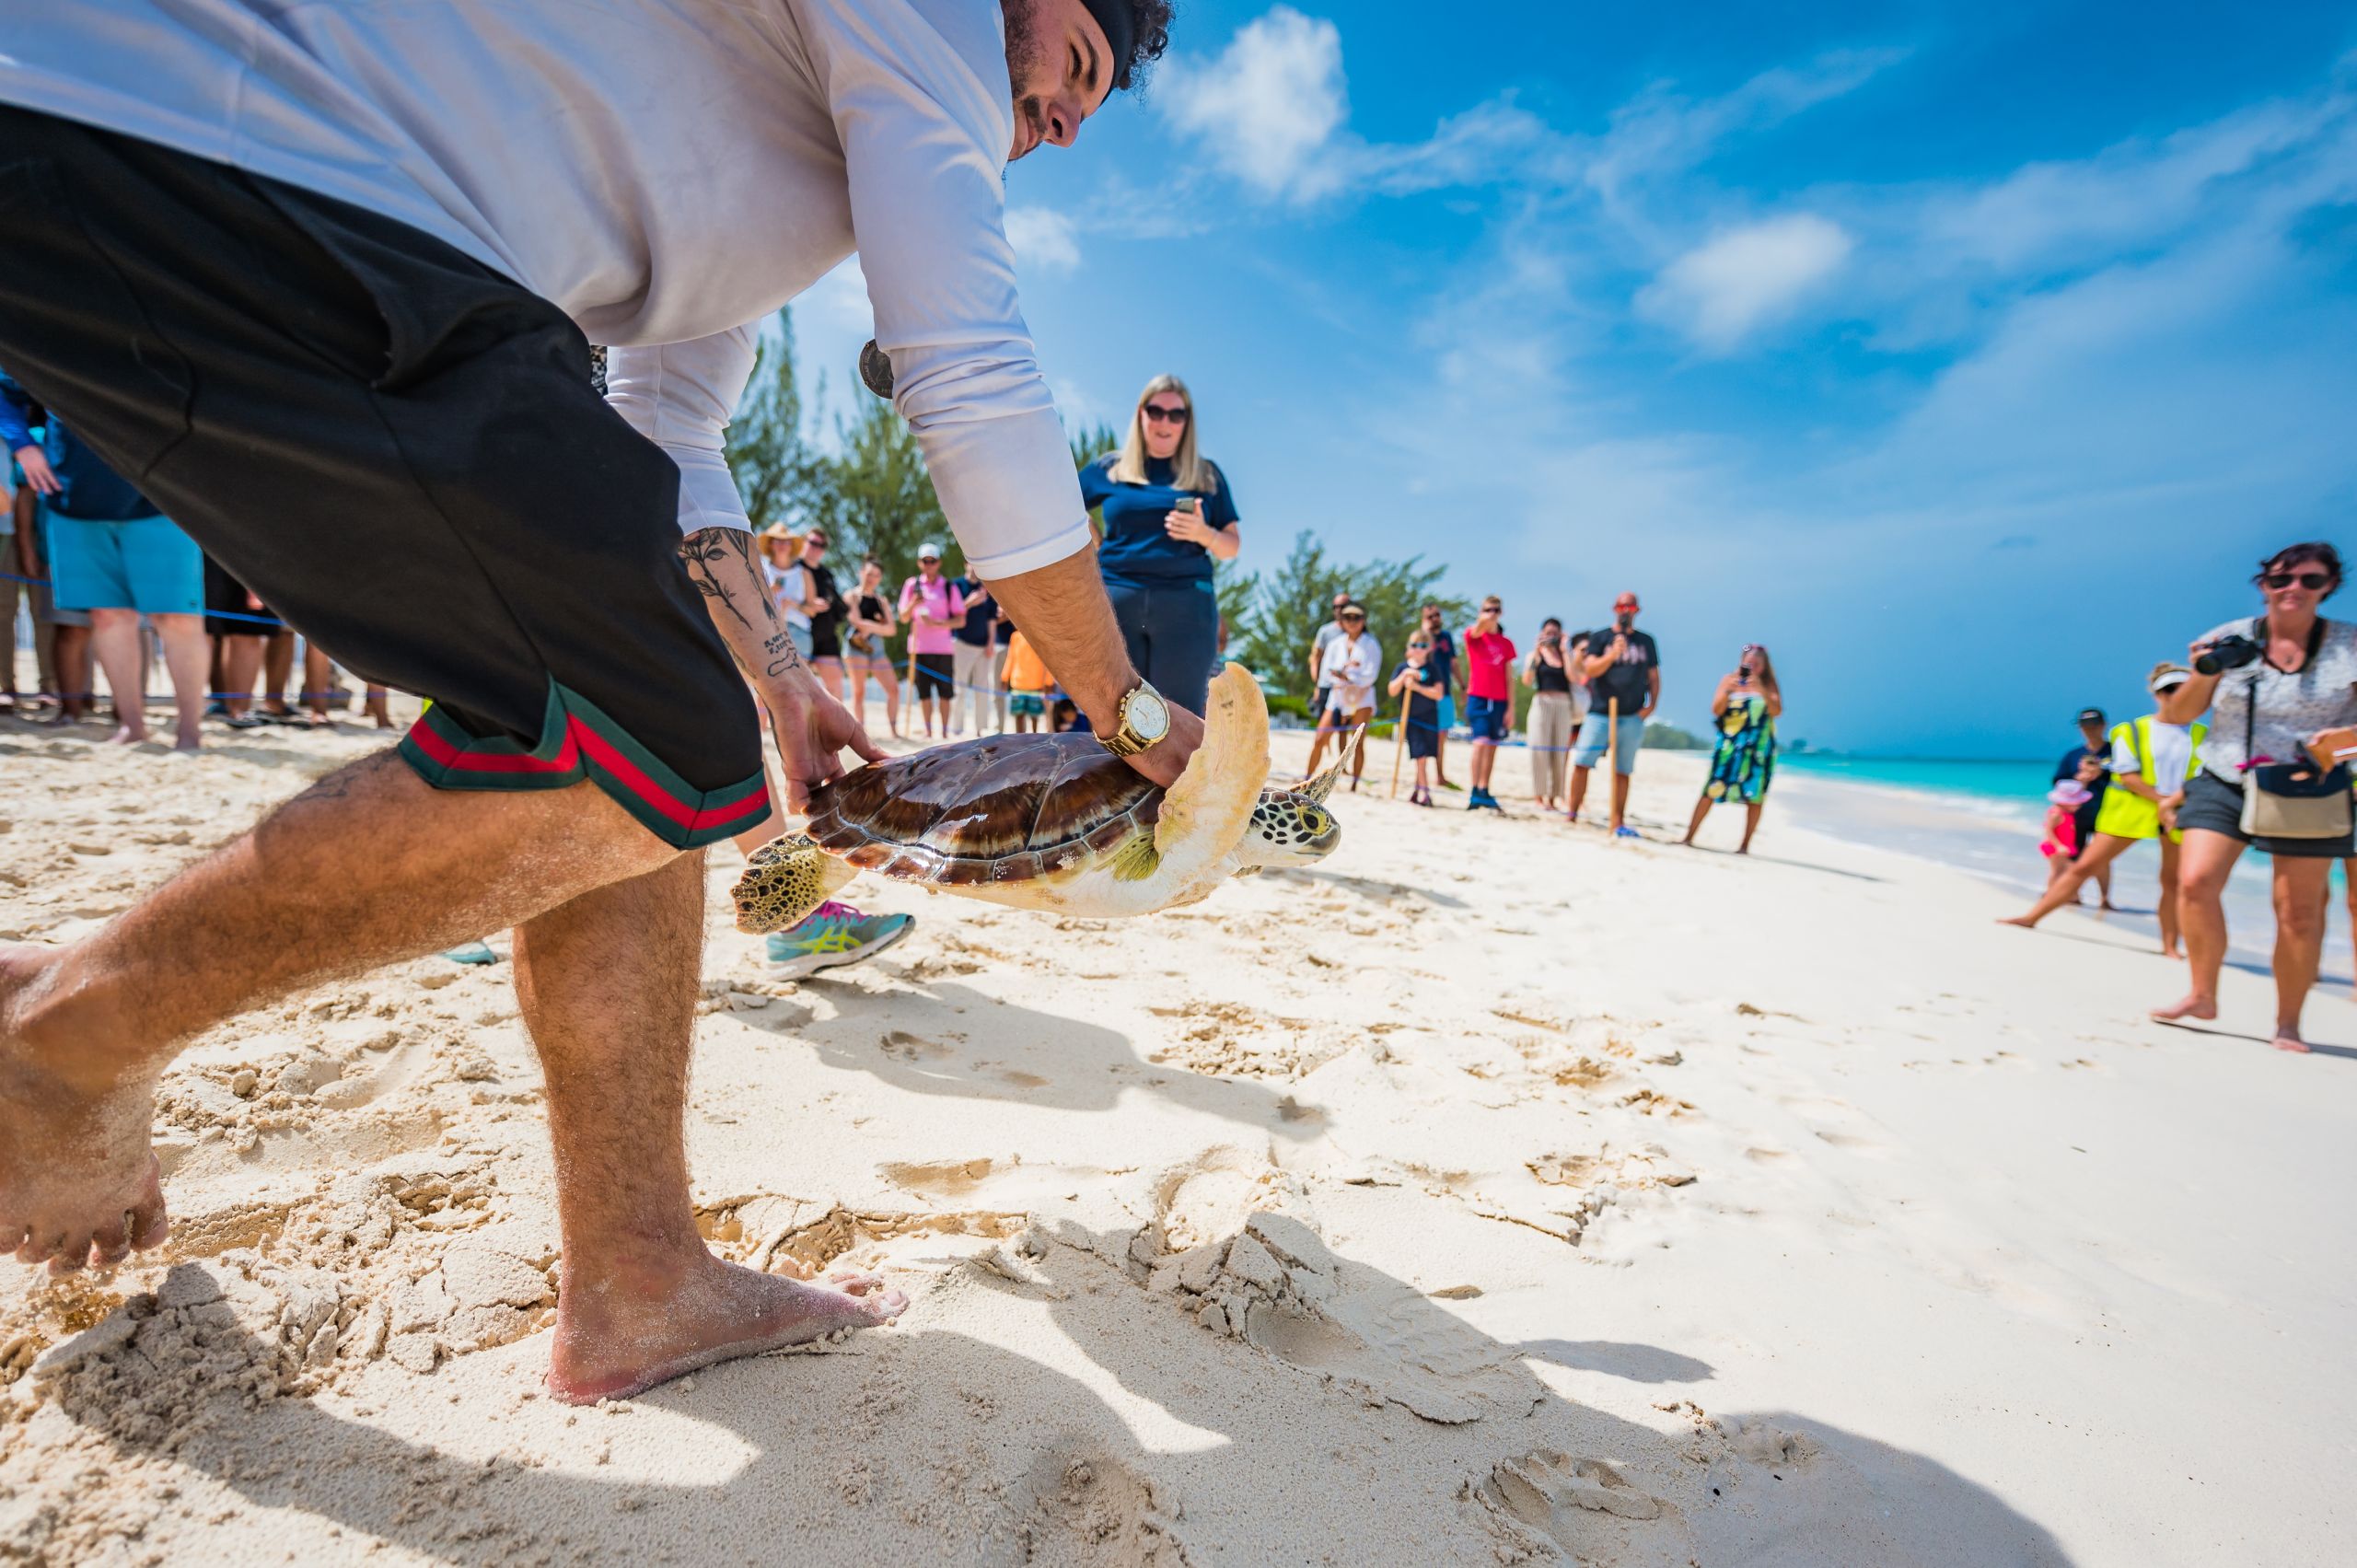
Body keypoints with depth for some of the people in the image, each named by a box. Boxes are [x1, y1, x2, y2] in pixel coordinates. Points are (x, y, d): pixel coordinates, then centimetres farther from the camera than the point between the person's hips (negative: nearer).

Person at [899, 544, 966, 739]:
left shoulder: (949, 587, 3)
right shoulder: (912, 585, 7)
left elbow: (961, 619, -1)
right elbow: (904, 617, 7)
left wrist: (937, 623, -15)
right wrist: (913, 604, -13)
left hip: (944, 647, -1)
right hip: (919, 647, 1)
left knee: (945, 692, 0)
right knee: (924, 692, 3)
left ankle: (945, 731, 9)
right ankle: (928, 730, 12)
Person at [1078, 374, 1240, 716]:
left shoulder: (1207, 474, 12)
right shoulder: (1110, 468, 13)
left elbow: (1233, 545, 11)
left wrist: (1204, 534, -10)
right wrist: (1092, 559, 9)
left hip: (1186, 604, -1)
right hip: (1116, 600, 1)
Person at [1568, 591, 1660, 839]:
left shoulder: (1646, 641, 15)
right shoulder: (1599, 638, 7)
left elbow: (1654, 677, 17)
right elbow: (1589, 670, -6)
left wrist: (1652, 705, 2)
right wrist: (1612, 655, -22)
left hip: (1632, 717, 2)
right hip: (1600, 713, -2)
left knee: (1622, 771, 4)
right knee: (1582, 763, -10)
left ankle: (1618, 823, 8)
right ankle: (1572, 816, -3)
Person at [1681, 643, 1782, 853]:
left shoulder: (1769, 685, 4)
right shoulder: (1729, 679, 4)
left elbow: (1777, 711, -9)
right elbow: (1716, 710, -2)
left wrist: (1762, 690, -21)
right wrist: (1728, 690, -17)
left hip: (1758, 749, 1)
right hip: (1729, 745, -1)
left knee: (1754, 796, 0)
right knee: (1711, 790, -5)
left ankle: (1745, 845, 7)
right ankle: (1689, 836, -1)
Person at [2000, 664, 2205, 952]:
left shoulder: (2202, 735, 5)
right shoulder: (2133, 731, 2)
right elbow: (2128, 775, -5)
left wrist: (2172, 803, -17)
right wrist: (2161, 799, -13)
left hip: (2181, 815, 1)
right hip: (2132, 810, -1)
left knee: (2173, 882, 4)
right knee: (2085, 866, -4)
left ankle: (2169, 946, 12)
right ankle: (2032, 916, -2)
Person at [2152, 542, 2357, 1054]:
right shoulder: (2231, 640, 0)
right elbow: (2175, 715, 3)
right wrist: (2204, 675, -14)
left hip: (2308, 794, 0)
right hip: (2224, 782, 0)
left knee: (2299, 910, 1)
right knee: (2195, 881, -16)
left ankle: (2287, 1022, 15)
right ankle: (2203, 996, 0)